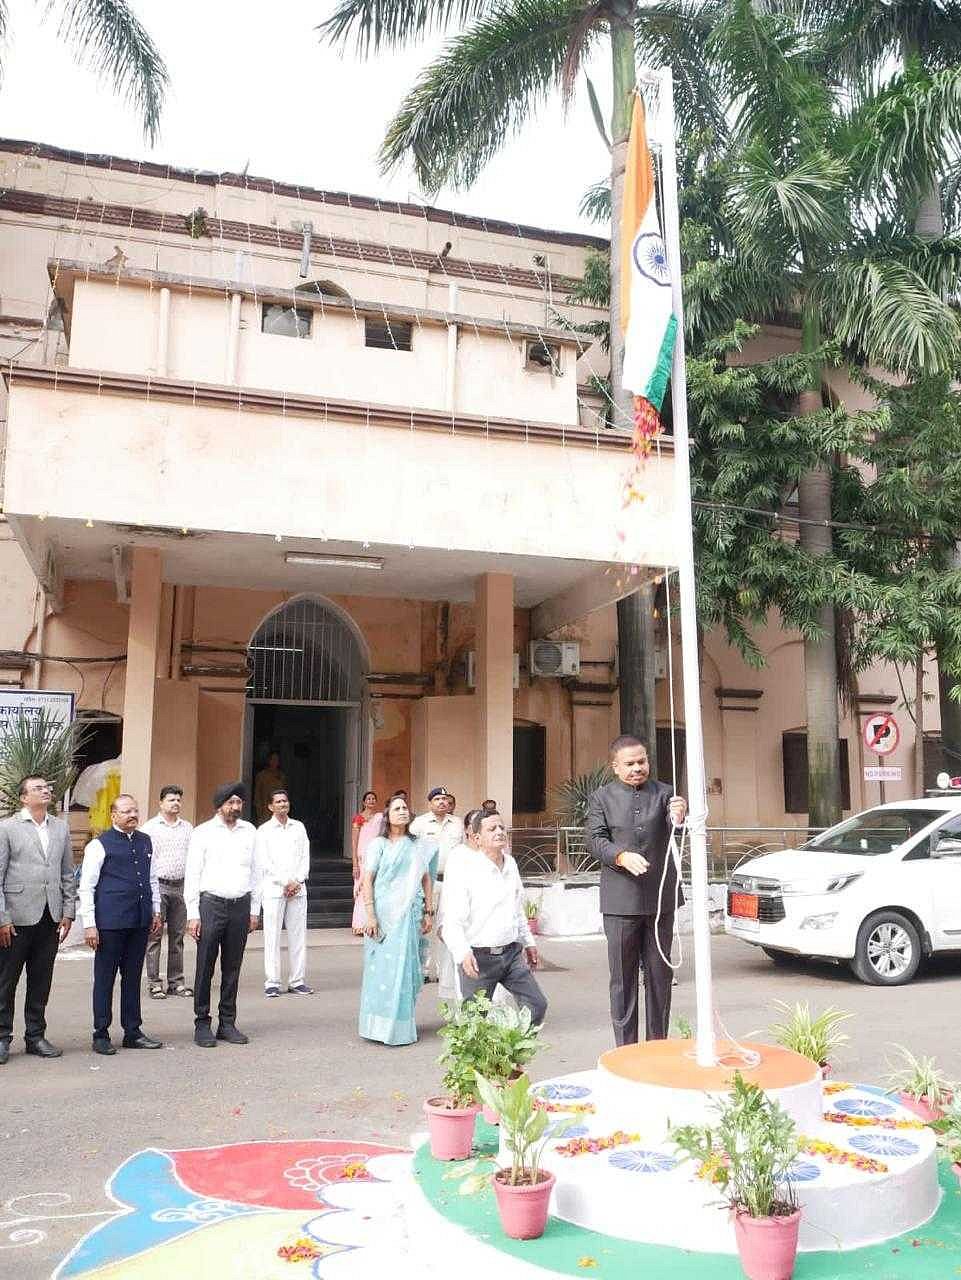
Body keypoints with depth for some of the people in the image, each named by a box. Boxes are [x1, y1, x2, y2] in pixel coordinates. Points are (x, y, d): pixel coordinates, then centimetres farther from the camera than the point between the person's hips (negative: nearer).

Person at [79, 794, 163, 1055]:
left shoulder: (145, 842, 12)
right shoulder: (100, 845, -6)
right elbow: (86, 887, -6)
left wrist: (156, 912, 16)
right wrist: (89, 924, -10)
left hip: (140, 922, 6)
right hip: (110, 923, -5)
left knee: (133, 977, 13)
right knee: (105, 979, 4)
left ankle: (133, 1033, 22)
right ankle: (101, 1035, 15)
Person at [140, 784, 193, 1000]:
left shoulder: (188, 828, 13)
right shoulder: (150, 828, 0)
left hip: (181, 887, 4)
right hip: (157, 885, -4)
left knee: (177, 936, 8)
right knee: (154, 936, -3)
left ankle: (176, 982, 15)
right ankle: (154, 983, 3)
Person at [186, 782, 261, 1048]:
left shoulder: (250, 831, 10)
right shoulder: (203, 832, 0)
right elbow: (192, 875, -1)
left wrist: (254, 910, 11)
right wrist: (193, 914, -6)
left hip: (241, 906, 3)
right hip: (211, 903, -3)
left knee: (232, 968, 8)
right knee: (205, 968, -1)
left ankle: (227, 1023, 16)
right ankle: (202, 1024, 9)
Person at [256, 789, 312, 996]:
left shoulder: (299, 827, 14)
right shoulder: (264, 831, 3)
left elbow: (305, 856, 10)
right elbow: (264, 862, -3)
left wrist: (297, 881, -4)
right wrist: (286, 882, -8)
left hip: (298, 888, 3)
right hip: (273, 888, -3)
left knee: (298, 935, 3)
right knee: (272, 936, -4)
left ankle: (297, 981, 8)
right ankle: (272, 983, 2)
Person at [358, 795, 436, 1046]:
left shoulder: (419, 846, 11)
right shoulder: (378, 844, 2)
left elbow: (427, 880, 13)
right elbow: (367, 880, -3)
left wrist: (429, 913, 8)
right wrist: (370, 915, -10)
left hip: (409, 914, 2)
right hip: (383, 913, -2)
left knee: (405, 967, 3)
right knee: (381, 967, -1)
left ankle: (400, 1026, 15)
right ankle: (379, 1025, 8)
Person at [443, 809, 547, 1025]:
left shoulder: (511, 864, 10)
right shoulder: (464, 867, -13)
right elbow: (452, 919, -18)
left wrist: (528, 941, 28)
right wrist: (462, 953, -30)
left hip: (512, 953, 6)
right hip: (478, 957, -6)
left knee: (537, 1005, 7)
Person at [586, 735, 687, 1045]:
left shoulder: (664, 793, 5)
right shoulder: (601, 798, 2)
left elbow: (675, 830, -10)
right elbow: (596, 840, -6)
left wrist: (679, 815, -34)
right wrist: (622, 856, -25)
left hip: (661, 898, 2)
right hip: (621, 900, -2)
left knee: (659, 974, 12)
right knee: (623, 977, 4)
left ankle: (658, 1044, 24)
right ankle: (626, 1048, 13)